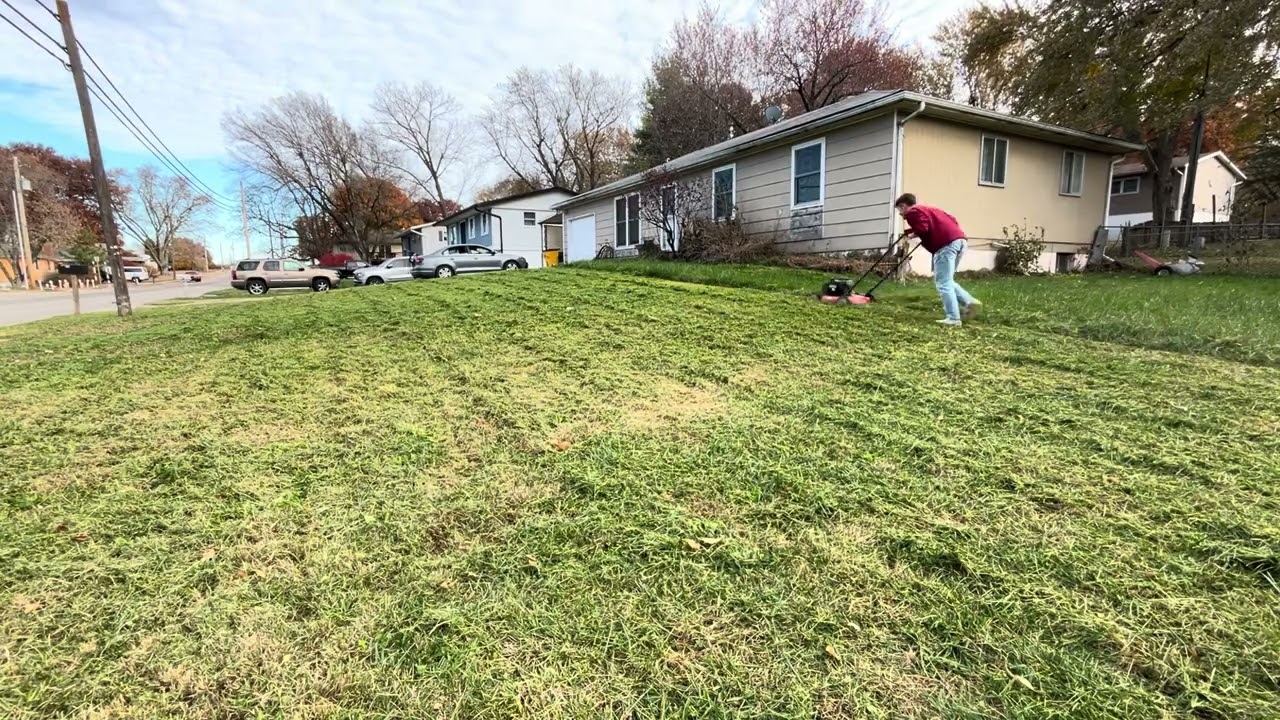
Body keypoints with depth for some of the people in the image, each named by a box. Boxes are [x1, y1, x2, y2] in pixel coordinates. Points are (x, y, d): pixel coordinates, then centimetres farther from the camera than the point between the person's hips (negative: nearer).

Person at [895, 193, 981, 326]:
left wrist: (912, 232, 9)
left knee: (943, 283, -7)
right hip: (959, 239, 9)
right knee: (947, 281, 20)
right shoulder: (926, 209, 32)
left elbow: (922, 229, -12)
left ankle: (953, 319, -11)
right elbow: (951, 220, 26)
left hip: (946, 244, -9)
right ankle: (969, 302, 8)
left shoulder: (912, 212, 6)